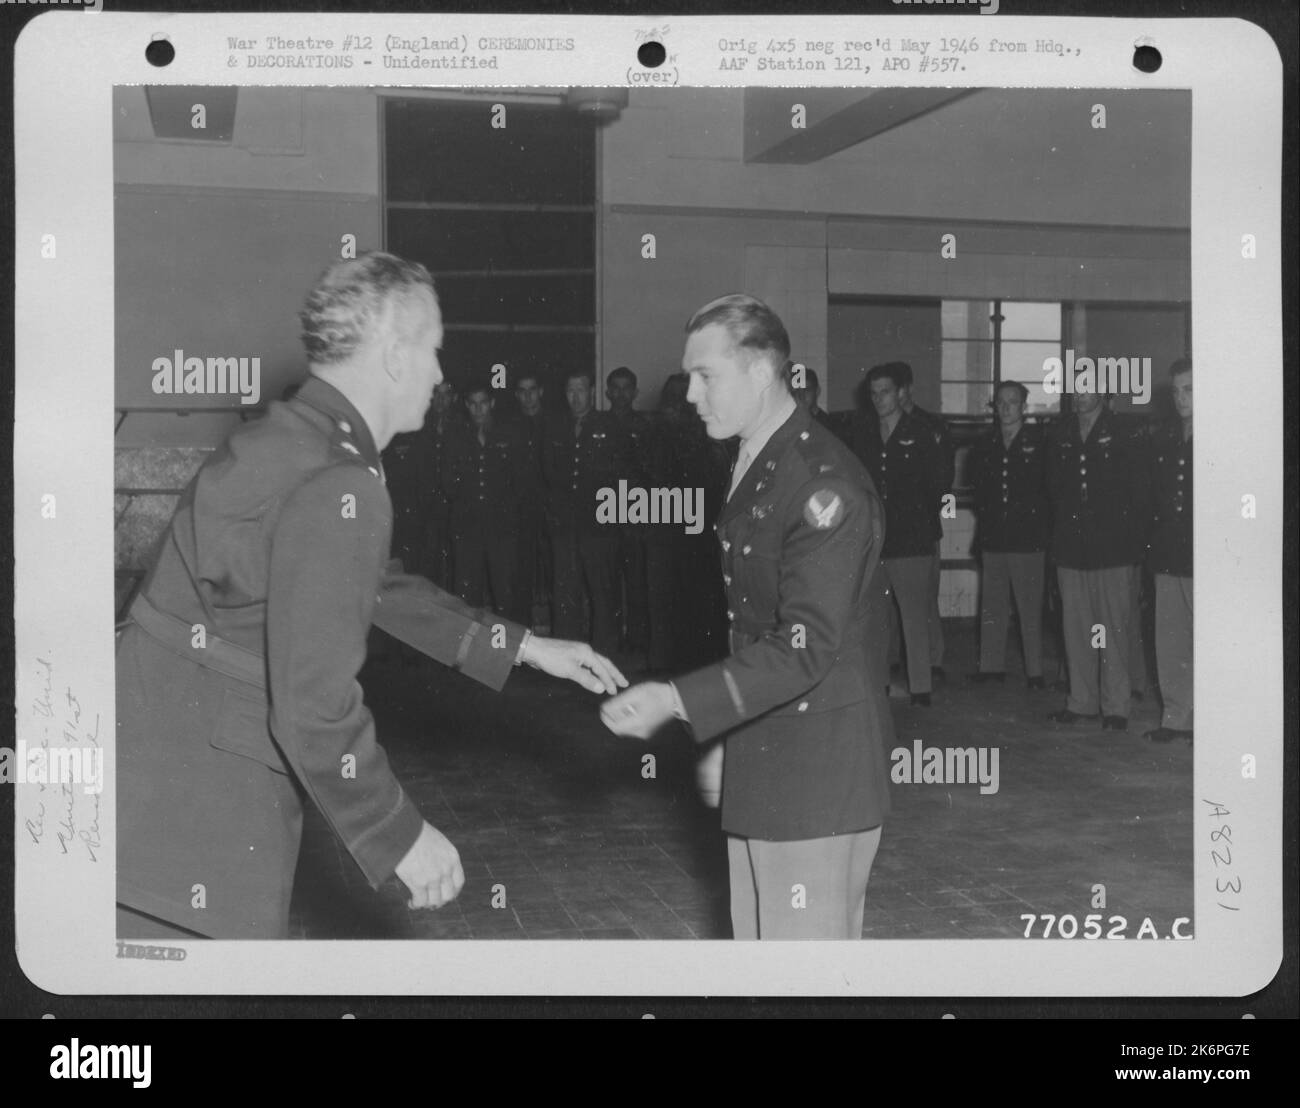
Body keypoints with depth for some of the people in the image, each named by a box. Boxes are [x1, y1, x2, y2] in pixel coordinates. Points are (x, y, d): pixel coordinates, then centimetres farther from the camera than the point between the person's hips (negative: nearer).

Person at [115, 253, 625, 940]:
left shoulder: (285, 439, 11)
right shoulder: (339, 489, -21)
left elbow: (375, 590, 24)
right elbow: (315, 710, -24)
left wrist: (523, 646, 27)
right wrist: (404, 837, -11)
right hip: (196, 825, -9)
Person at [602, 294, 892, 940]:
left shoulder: (823, 485, -18)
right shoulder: (754, 467, 12)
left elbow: (805, 648, -24)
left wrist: (676, 700, -28)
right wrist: (725, 743, 17)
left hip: (817, 772, -9)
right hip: (759, 763, 10)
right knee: (757, 939, 16)